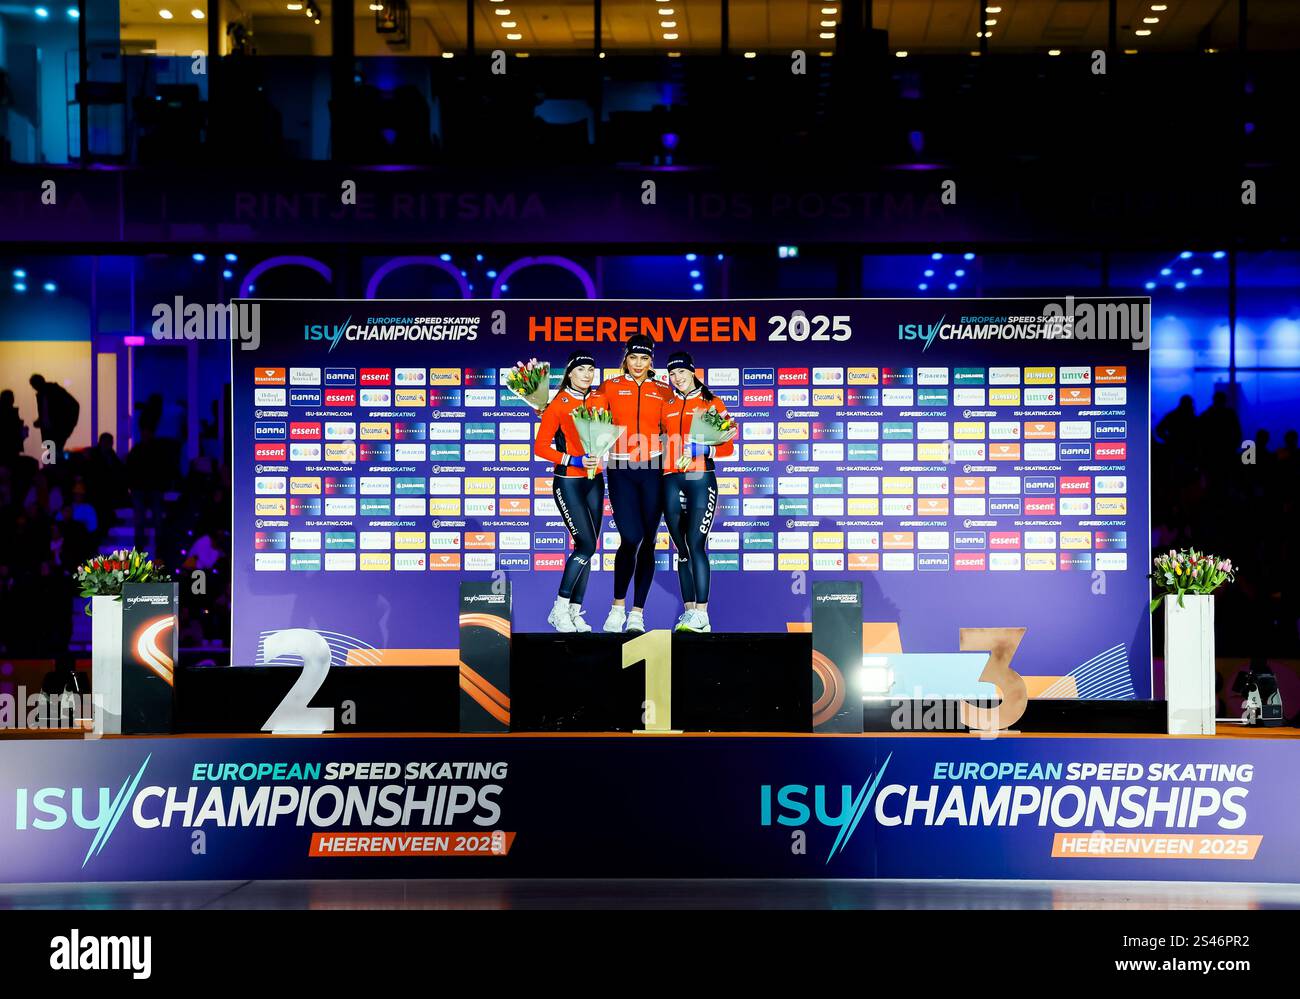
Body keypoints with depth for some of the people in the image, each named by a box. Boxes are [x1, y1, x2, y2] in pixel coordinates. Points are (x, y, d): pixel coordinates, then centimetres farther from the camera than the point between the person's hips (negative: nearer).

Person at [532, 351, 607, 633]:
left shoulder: (600, 399, 5)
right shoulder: (558, 405, -9)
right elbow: (540, 447, -10)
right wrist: (575, 460, -18)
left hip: (594, 481, 6)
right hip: (568, 481, -6)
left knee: (587, 548, 4)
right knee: (586, 545, -13)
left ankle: (575, 612, 11)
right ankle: (559, 610, -3)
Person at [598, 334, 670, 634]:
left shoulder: (664, 391, 10)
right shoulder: (611, 387, 7)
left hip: (654, 470, 2)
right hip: (621, 471, -2)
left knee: (648, 541, 2)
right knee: (630, 537, -13)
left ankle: (637, 613, 10)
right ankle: (618, 606, 5)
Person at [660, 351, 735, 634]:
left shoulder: (712, 403, 3)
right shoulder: (666, 406, 15)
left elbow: (728, 446, 0)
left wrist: (706, 450, -16)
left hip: (701, 480, -5)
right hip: (671, 481, 5)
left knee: (696, 544, -13)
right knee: (682, 548, 5)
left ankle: (702, 614, -15)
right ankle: (688, 611, 9)